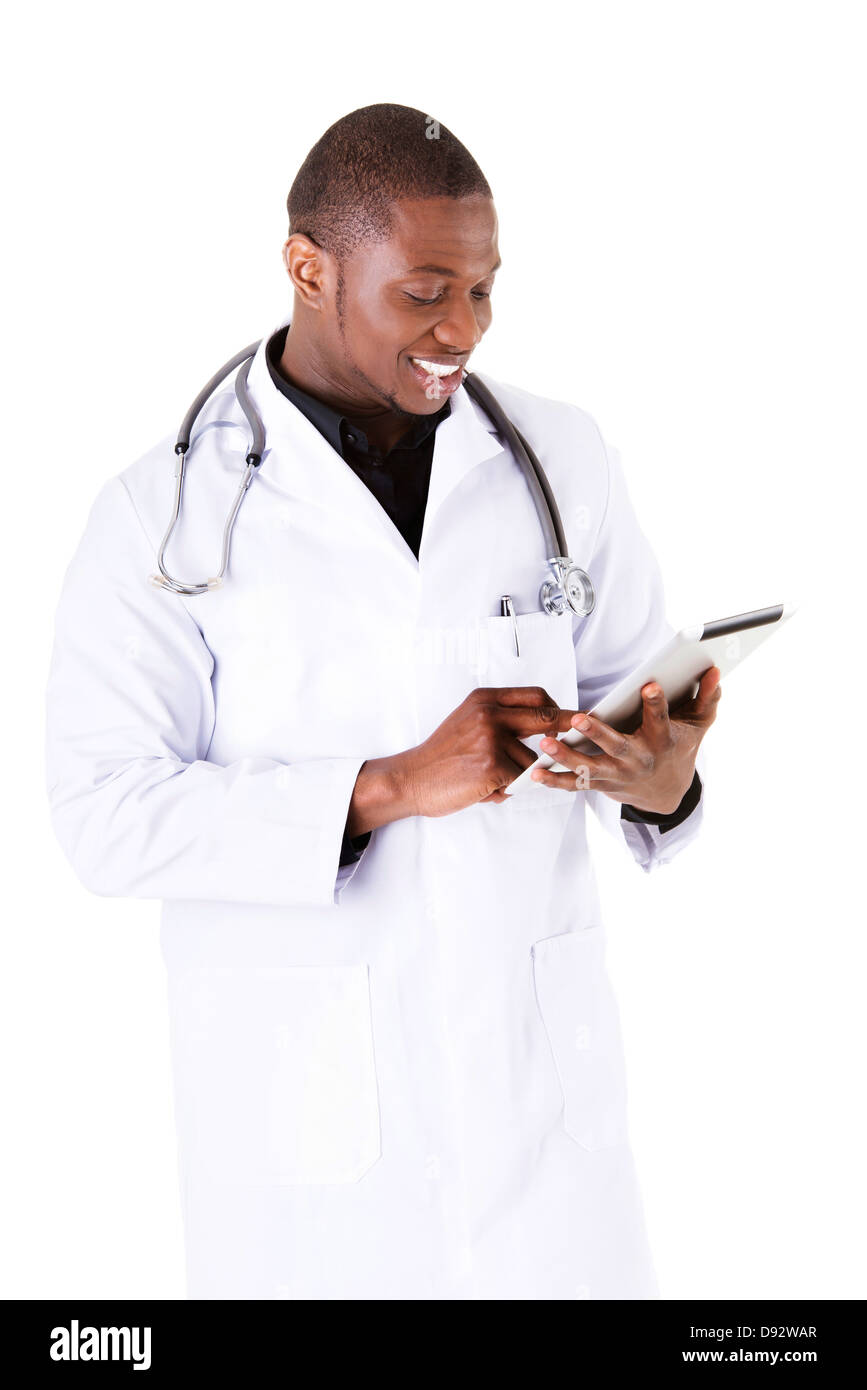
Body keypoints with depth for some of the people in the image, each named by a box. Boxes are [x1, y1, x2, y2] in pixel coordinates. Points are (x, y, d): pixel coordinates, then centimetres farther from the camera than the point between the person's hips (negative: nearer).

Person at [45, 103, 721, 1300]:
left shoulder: (562, 461, 0)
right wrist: (391, 788, -24)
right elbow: (106, 819, -13)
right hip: (301, 1096, -2)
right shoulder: (163, 513, -8)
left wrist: (662, 777, -18)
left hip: (537, 1063, 2)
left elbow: (630, 699, 7)